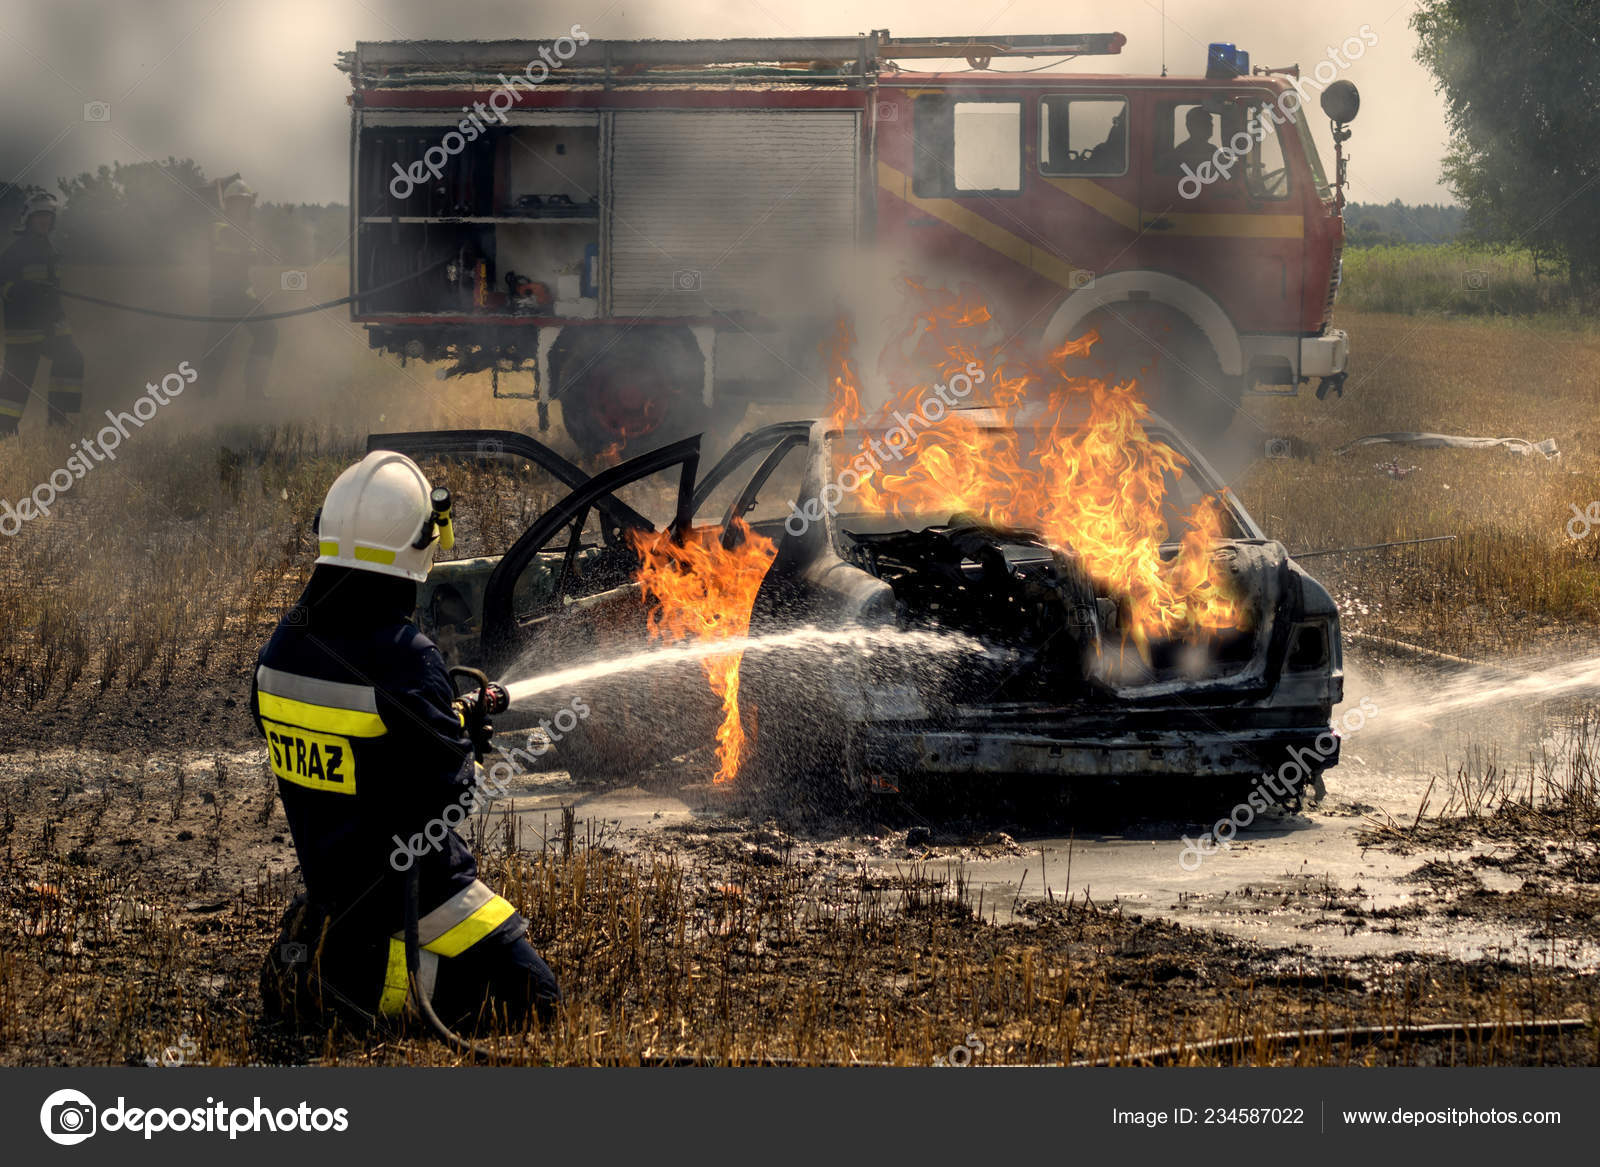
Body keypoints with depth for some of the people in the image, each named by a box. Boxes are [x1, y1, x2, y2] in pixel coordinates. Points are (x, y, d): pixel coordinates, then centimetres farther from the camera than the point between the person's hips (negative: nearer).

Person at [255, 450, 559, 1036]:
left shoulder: (285, 642, -3)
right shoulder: (405, 657, -26)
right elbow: (449, 791, -21)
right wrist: (459, 729, 3)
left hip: (327, 873, 8)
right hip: (405, 876, -8)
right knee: (529, 993, -5)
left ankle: (322, 937, 11)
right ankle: (339, 981, -11)